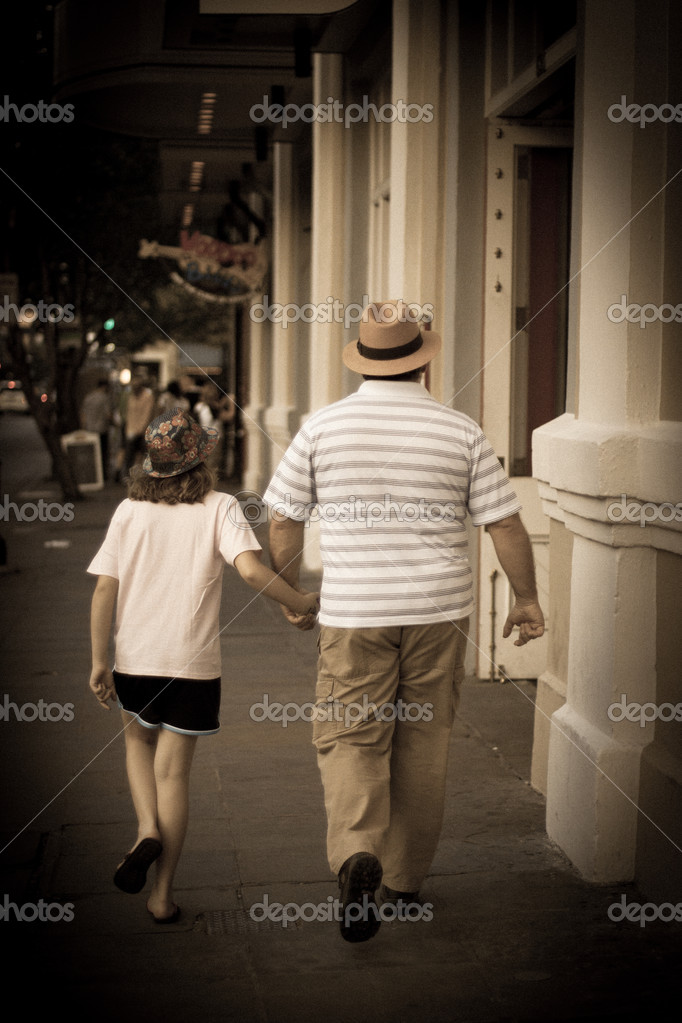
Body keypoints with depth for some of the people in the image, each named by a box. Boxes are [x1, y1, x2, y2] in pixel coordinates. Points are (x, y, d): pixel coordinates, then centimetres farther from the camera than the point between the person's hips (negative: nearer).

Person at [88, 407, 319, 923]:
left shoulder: (129, 511, -1)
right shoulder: (219, 508, -8)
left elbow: (104, 590, -3)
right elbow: (251, 569, -21)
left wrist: (99, 660, 2)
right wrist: (303, 603, -8)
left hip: (134, 659, 2)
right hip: (194, 663, -2)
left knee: (139, 742, 27)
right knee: (173, 770, 7)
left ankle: (147, 832, 5)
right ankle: (163, 893, 12)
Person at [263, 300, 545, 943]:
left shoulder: (323, 427, -2)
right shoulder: (461, 432, -1)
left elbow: (284, 521, 2)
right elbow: (505, 524, 1)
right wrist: (527, 599, 13)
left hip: (354, 612, -1)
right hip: (439, 611, 1)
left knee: (349, 739, 6)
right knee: (422, 745, 13)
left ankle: (357, 855, -20)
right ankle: (405, 880, 24)